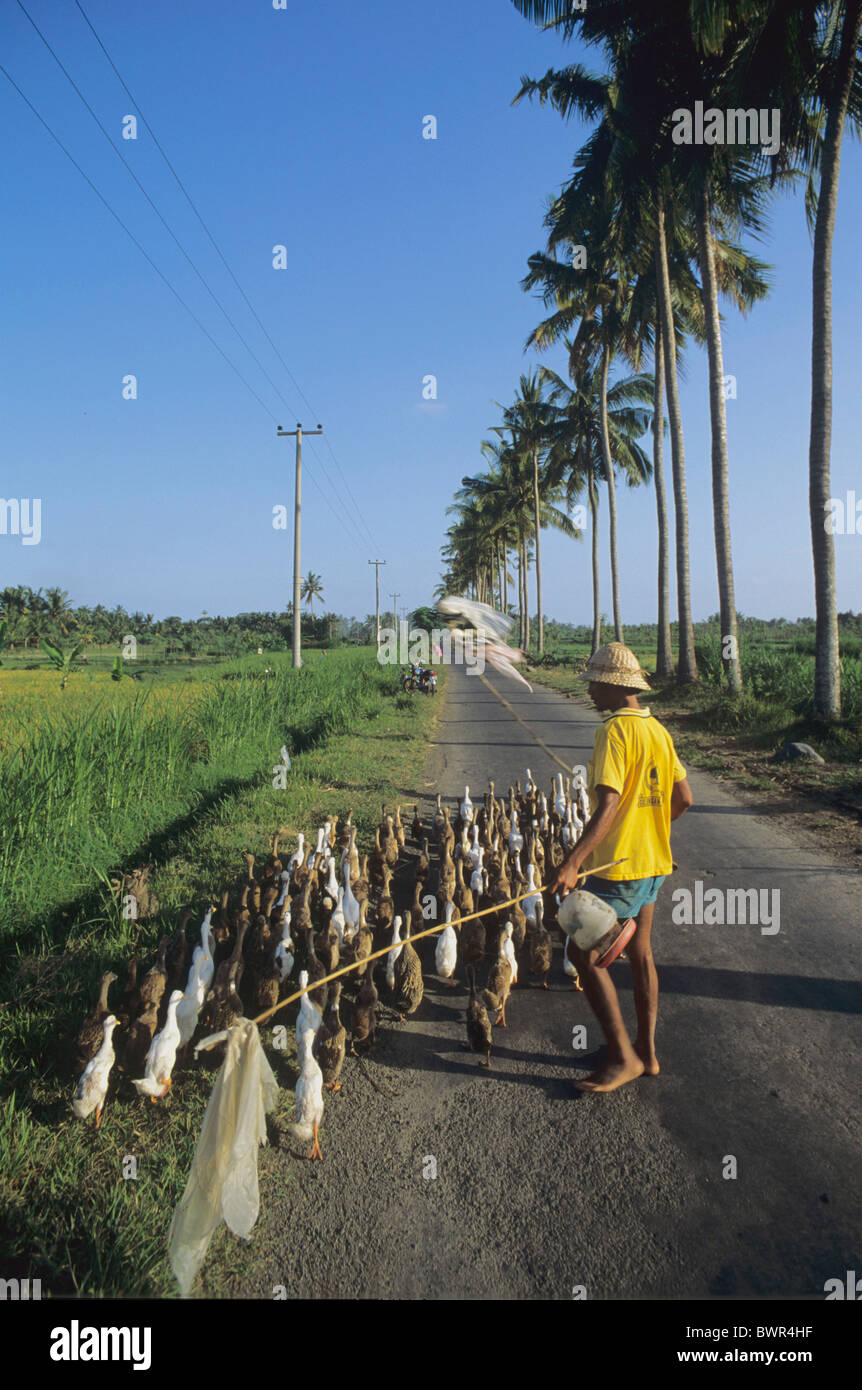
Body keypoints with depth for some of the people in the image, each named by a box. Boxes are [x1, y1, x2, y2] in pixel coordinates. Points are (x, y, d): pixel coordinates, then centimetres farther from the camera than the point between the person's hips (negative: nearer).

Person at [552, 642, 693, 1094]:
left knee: (585, 954, 0)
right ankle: (646, 1051, 28)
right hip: (653, 860, 9)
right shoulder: (658, 729, 8)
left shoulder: (614, 731, -18)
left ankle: (623, 1057, 6)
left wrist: (573, 862, -32)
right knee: (639, 952, 18)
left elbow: (608, 805, -27)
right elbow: (683, 797, 11)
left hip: (618, 863, -9)